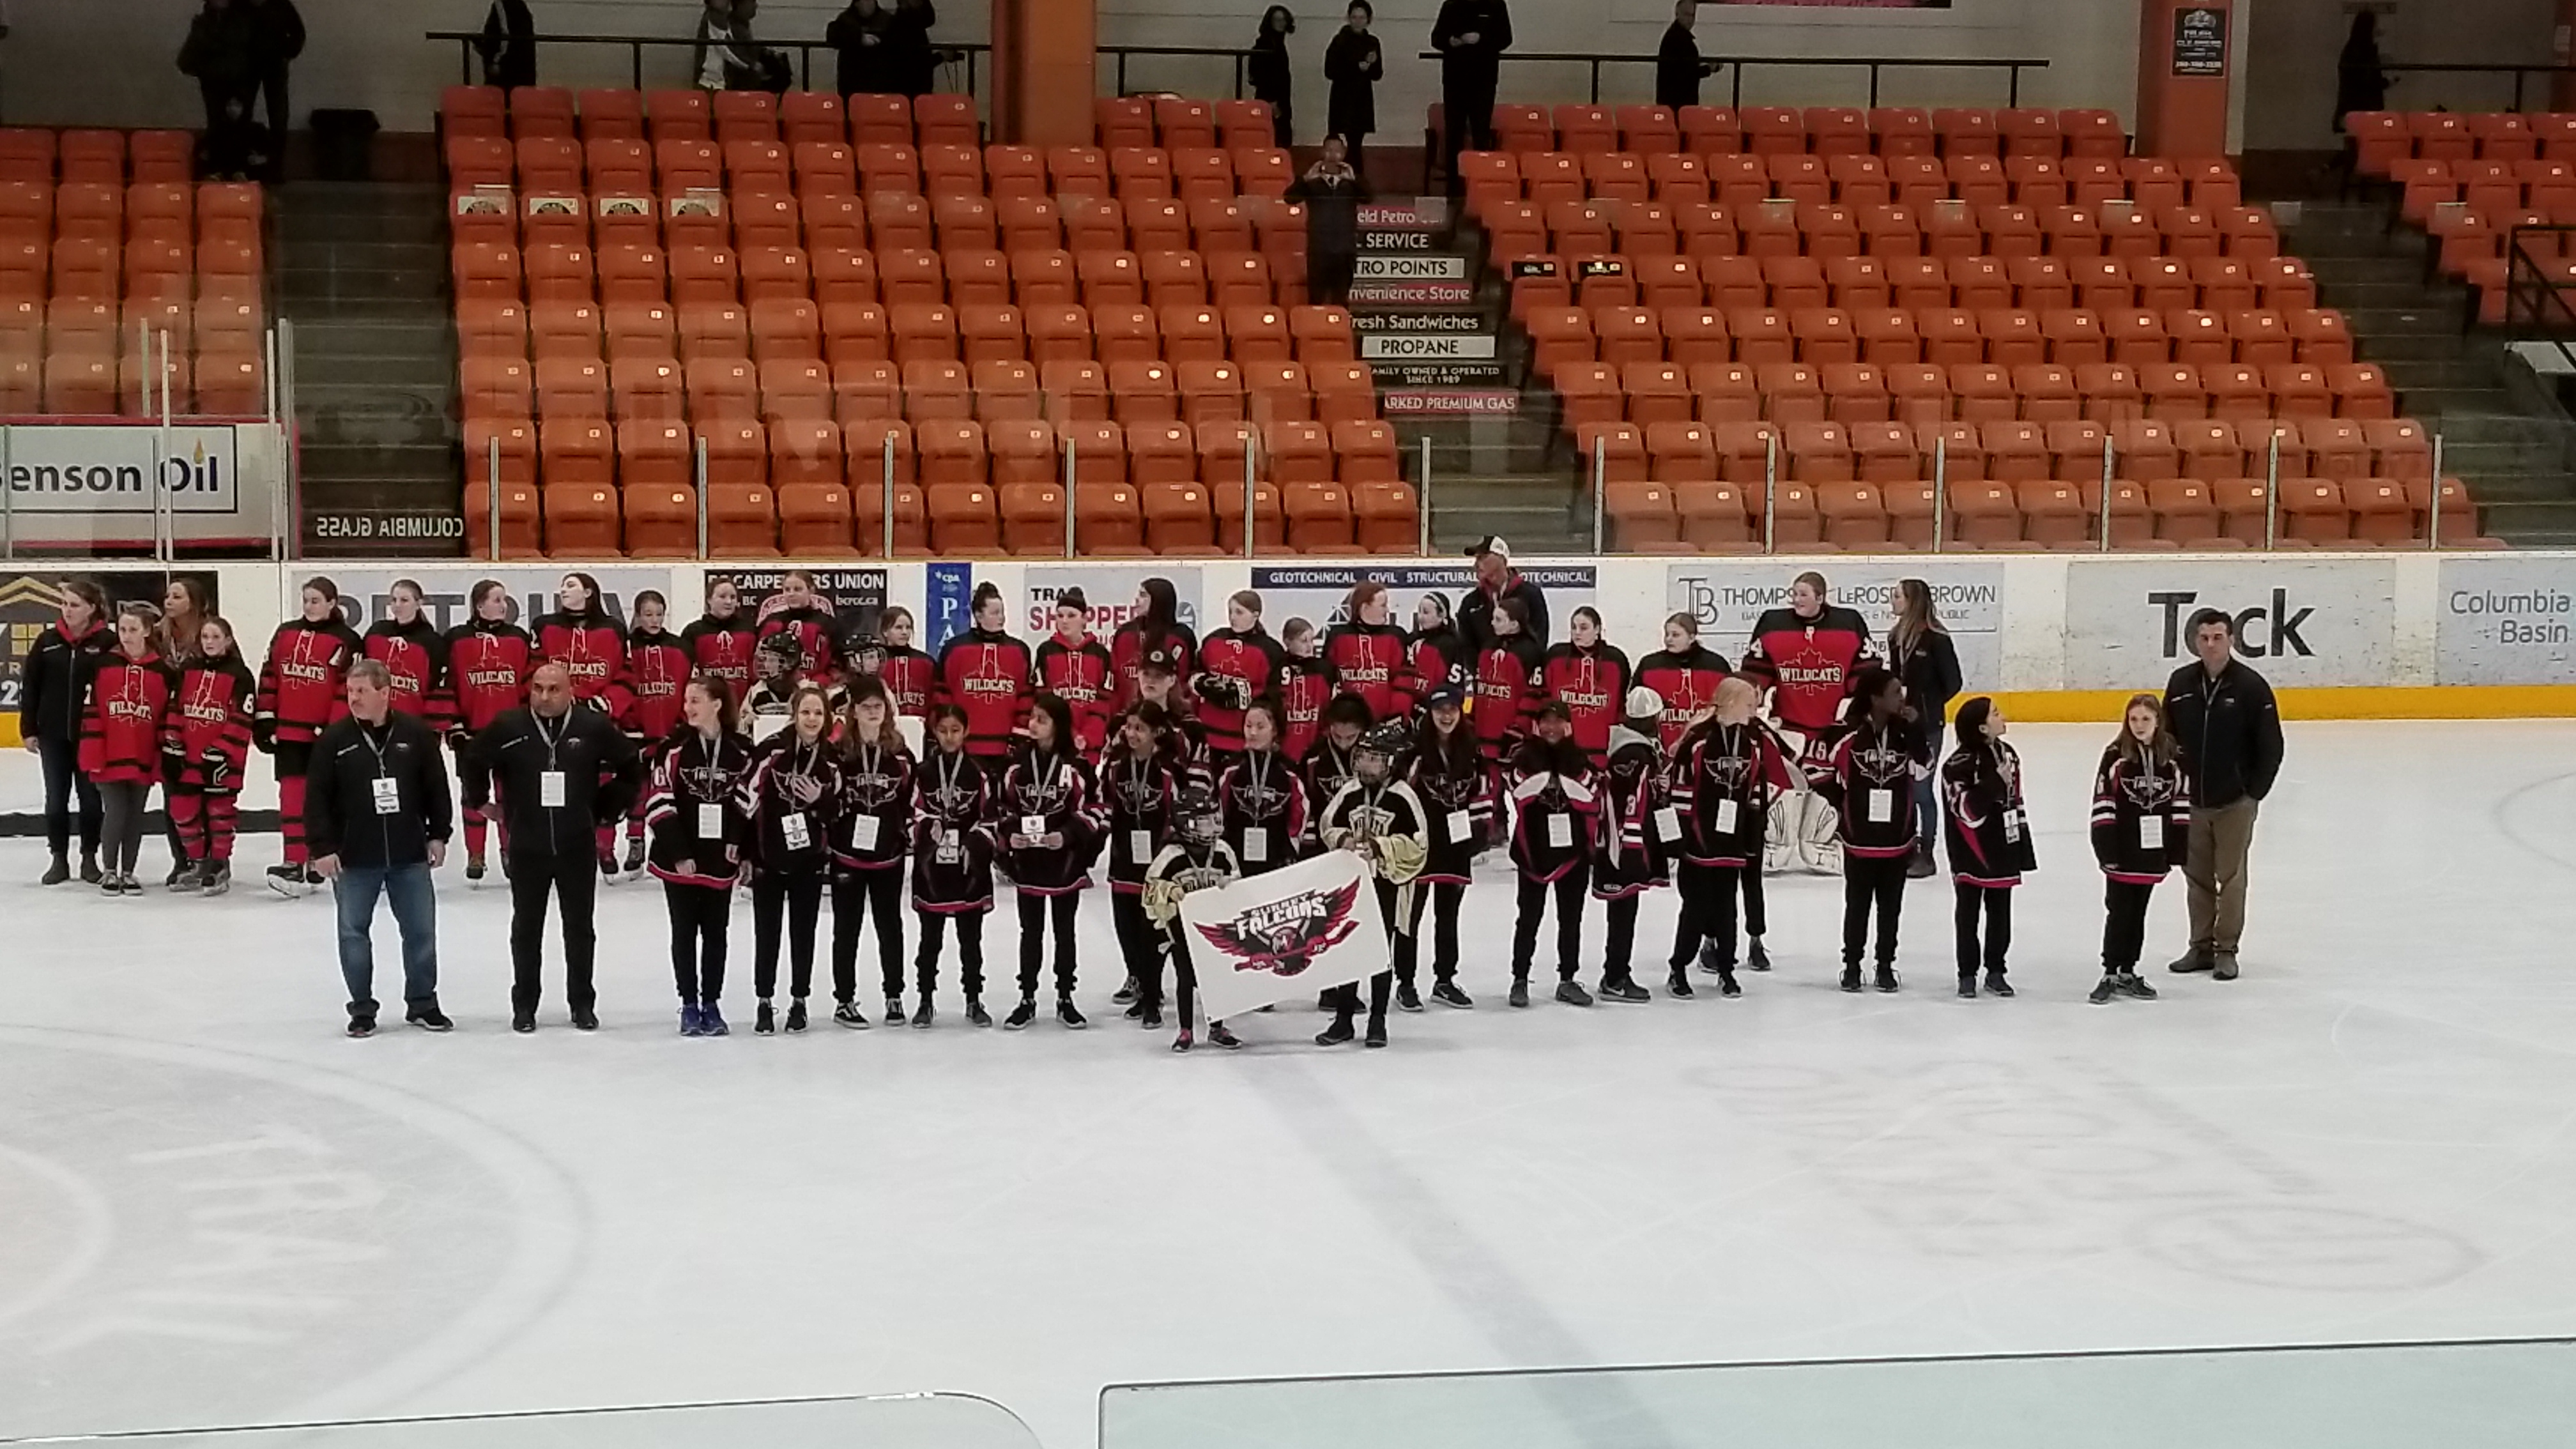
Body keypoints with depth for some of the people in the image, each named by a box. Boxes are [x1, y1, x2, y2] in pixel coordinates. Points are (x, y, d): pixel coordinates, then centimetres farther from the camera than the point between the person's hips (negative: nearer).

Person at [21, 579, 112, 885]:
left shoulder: (108, 642, -7)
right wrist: (28, 730, 3)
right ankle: (59, 859, 17)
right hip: (53, 734, 3)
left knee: (90, 797, 6)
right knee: (56, 798, 8)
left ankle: (89, 859, 18)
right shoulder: (47, 641, 2)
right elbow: (30, 687, 5)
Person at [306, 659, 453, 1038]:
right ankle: (362, 1009, 16)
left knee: (421, 930, 6)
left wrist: (438, 834, 3)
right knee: (354, 932, 5)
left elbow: (437, 786, 5)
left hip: (410, 854, 1)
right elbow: (317, 798, -3)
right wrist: (322, 848, -8)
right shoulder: (335, 739, -4)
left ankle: (422, 1003, 20)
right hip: (353, 857, -1)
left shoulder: (415, 734, -2)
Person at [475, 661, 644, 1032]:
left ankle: (582, 1003, 17)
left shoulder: (595, 728, -4)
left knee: (580, 928, 8)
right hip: (526, 846, 0)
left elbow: (631, 771, 8)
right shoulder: (508, 729, -5)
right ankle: (524, 1005, 17)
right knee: (526, 929, 8)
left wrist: (604, 810, 6)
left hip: (578, 846, 0)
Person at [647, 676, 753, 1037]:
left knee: (716, 932, 8)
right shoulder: (674, 748, -5)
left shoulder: (740, 752, 0)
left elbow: (749, 804, 6)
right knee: (684, 932, 6)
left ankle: (711, 1003, 18)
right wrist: (678, 854, -12)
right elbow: (658, 804, -7)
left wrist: (745, 852, 0)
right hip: (679, 860, -1)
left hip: (721, 861, 1)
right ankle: (689, 1004, 14)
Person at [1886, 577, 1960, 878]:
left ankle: (1925, 855, 10)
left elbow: (1952, 683, -10)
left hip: (1927, 725, -7)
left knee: (1921, 789, 0)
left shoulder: (1936, 639, -13)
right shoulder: (1897, 636, 7)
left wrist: (1926, 706, -9)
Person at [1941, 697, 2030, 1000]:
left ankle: (1996, 971, 22)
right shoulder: (1958, 764, -17)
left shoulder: (2007, 755, 6)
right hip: (1972, 852, -6)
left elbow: (2016, 803, 13)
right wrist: (1996, 782, -29)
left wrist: (2024, 849, 14)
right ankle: (1967, 974, 14)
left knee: (2001, 914, 11)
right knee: (1969, 914, 5)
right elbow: (1968, 810, -22)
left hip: (2003, 850, 6)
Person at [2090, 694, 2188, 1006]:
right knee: (2118, 912, 1)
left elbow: (2182, 801, 6)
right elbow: (2103, 802, -8)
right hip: (2122, 850, -3)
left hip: (2154, 850, 3)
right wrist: (2105, 848, -12)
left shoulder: (2174, 757, 0)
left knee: (2138, 913, 12)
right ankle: (2110, 975, 7)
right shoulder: (2116, 755, -8)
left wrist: (2179, 847, 4)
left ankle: (2128, 973, 20)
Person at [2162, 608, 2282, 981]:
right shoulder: (2181, 683, 1)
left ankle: (2226, 950, 10)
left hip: (2235, 802, -3)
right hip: (2191, 800, 4)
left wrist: (2255, 792, -7)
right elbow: (2167, 738, 11)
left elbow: (2271, 746, -5)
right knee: (2196, 875, 10)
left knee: (2230, 877, 2)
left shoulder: (2251, 685, -9)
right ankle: (2201, 947, 20)